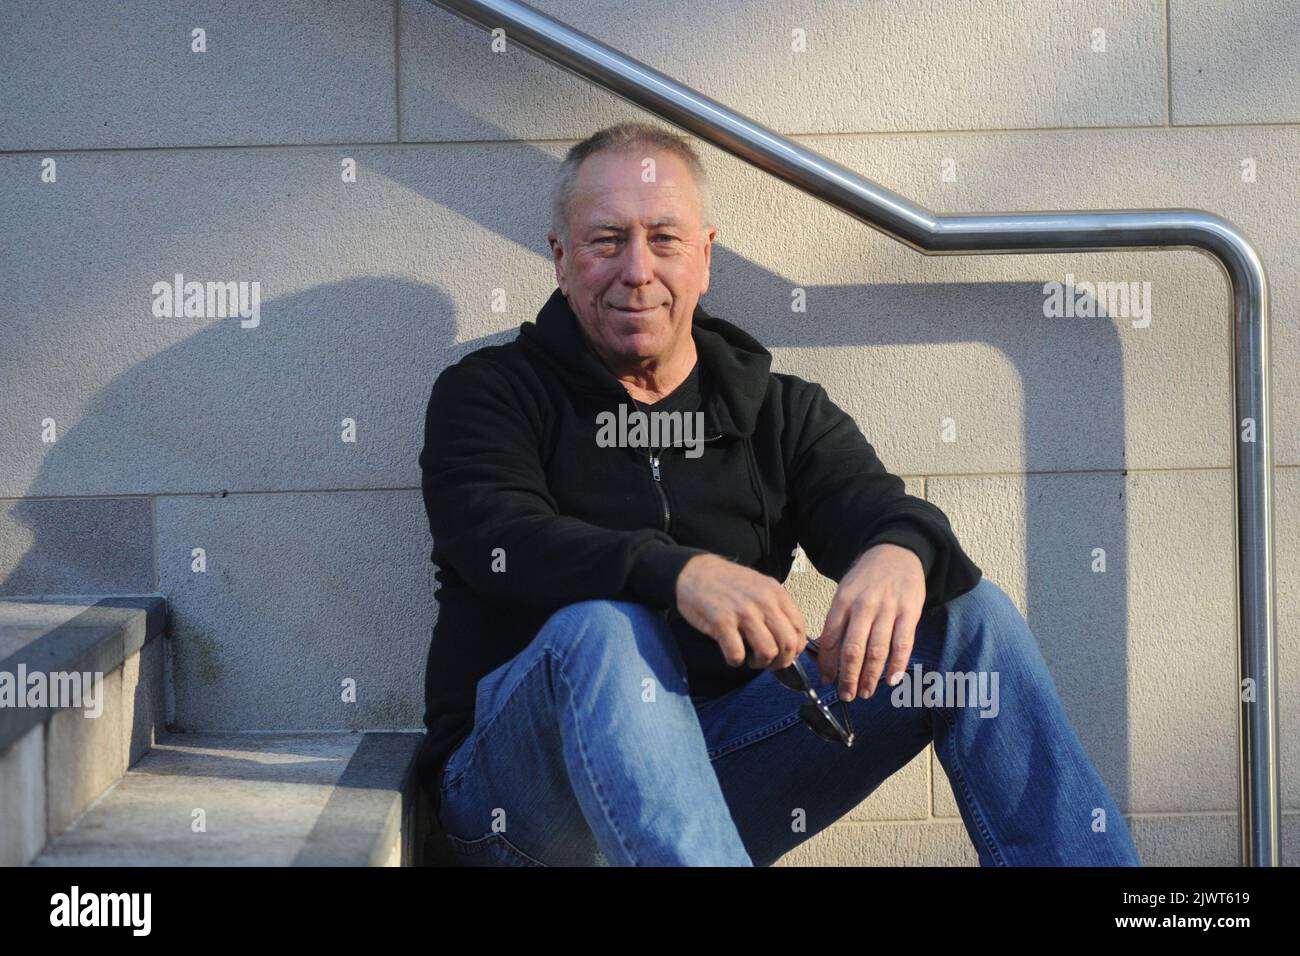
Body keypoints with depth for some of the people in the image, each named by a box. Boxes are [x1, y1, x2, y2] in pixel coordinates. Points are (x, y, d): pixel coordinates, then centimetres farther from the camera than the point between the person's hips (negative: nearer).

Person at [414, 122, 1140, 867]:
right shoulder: (490, 394, 4)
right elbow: (497, 540, -16)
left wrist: (900, 553, -30)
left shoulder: (781, 412, 15)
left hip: (718, 763, 4)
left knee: (971, 617, -6)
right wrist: (678, 573, -35)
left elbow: (872, 507, -2)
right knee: (600, 629, -36)